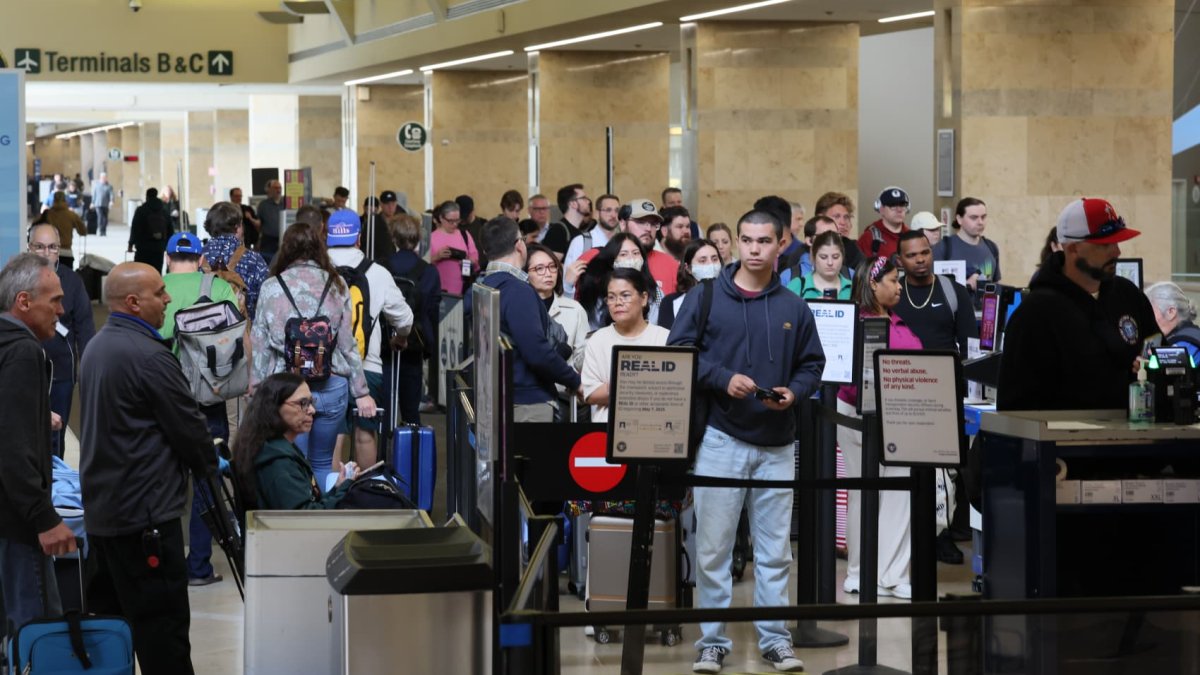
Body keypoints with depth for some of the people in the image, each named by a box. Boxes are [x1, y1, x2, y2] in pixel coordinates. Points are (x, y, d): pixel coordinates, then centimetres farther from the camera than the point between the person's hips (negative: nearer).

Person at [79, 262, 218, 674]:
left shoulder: (95, 349, 12)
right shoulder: (148, 356, -17)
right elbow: (188, 424, -12)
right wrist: (208, 463, 10)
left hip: (100, 511, 9)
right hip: (146, 512, -9)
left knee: (108, 618, 15)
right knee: (162, 628, -5)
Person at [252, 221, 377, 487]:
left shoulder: (271, 288, -2)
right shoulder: (336, 286, 2)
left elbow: (260, 346, 0)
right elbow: (348, 345, 4)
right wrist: (361, 392, 10)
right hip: (332, 386, 2)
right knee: (323, 464, 15)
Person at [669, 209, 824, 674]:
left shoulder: (793, 308, 9)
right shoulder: (706, 297, 1)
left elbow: (812, 364, 13)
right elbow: (679, 351, -3)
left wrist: (794, 391, -7)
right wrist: (723, 379, -15)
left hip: (777, 443, 2)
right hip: (722, 437, -2)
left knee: (775, 548, 7)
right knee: (713, 546, 0)